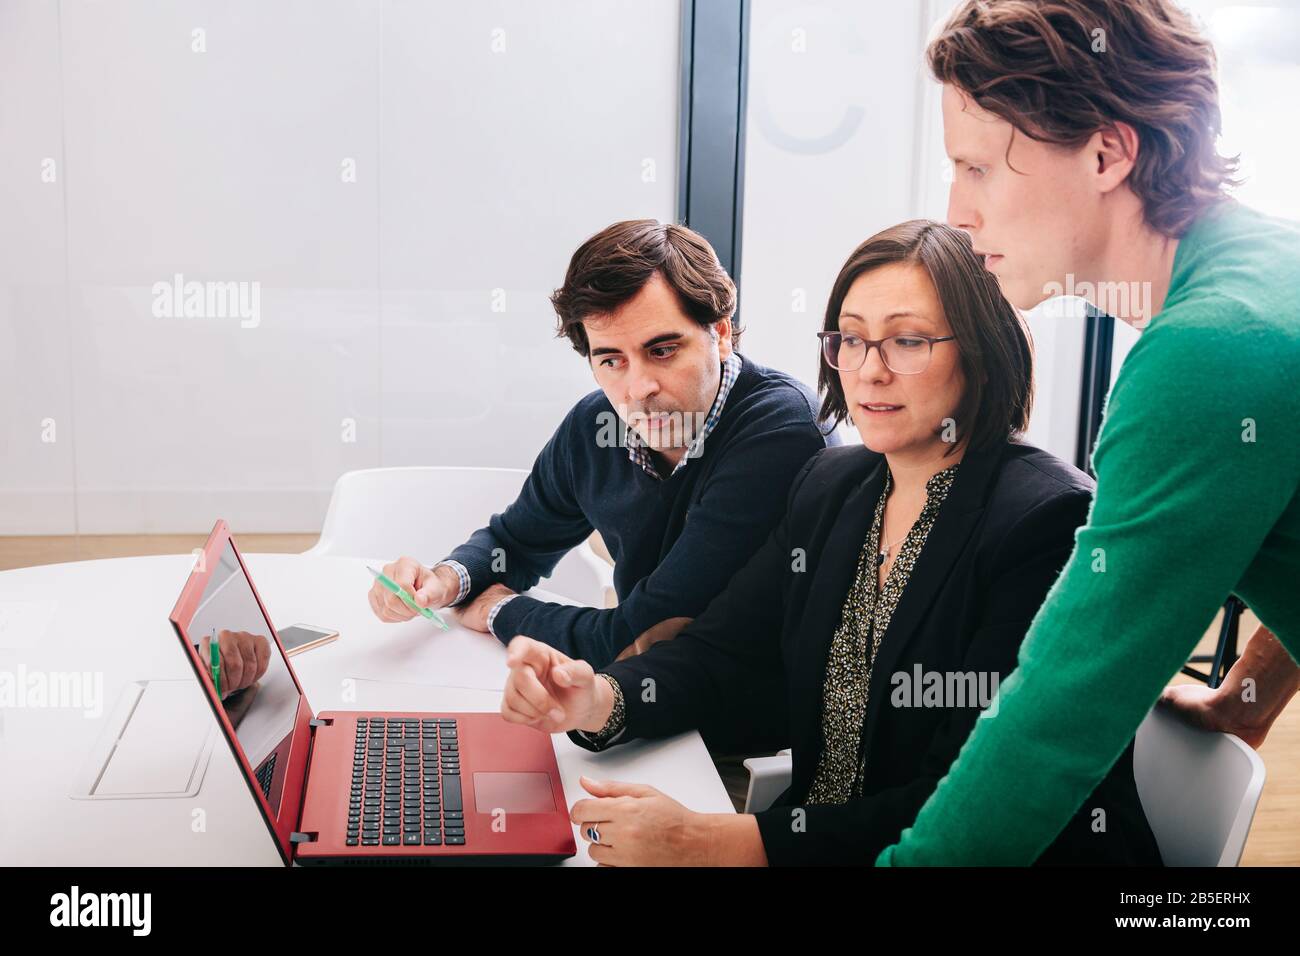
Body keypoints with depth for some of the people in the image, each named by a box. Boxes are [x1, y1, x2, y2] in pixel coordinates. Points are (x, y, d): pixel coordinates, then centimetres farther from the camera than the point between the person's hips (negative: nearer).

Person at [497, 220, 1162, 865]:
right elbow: (723, 653, 2)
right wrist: (601, 700, -19)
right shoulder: (828, 489, 6)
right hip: (815, 834, 6)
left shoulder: (1054, 521, -17)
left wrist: (720, 842, -31)